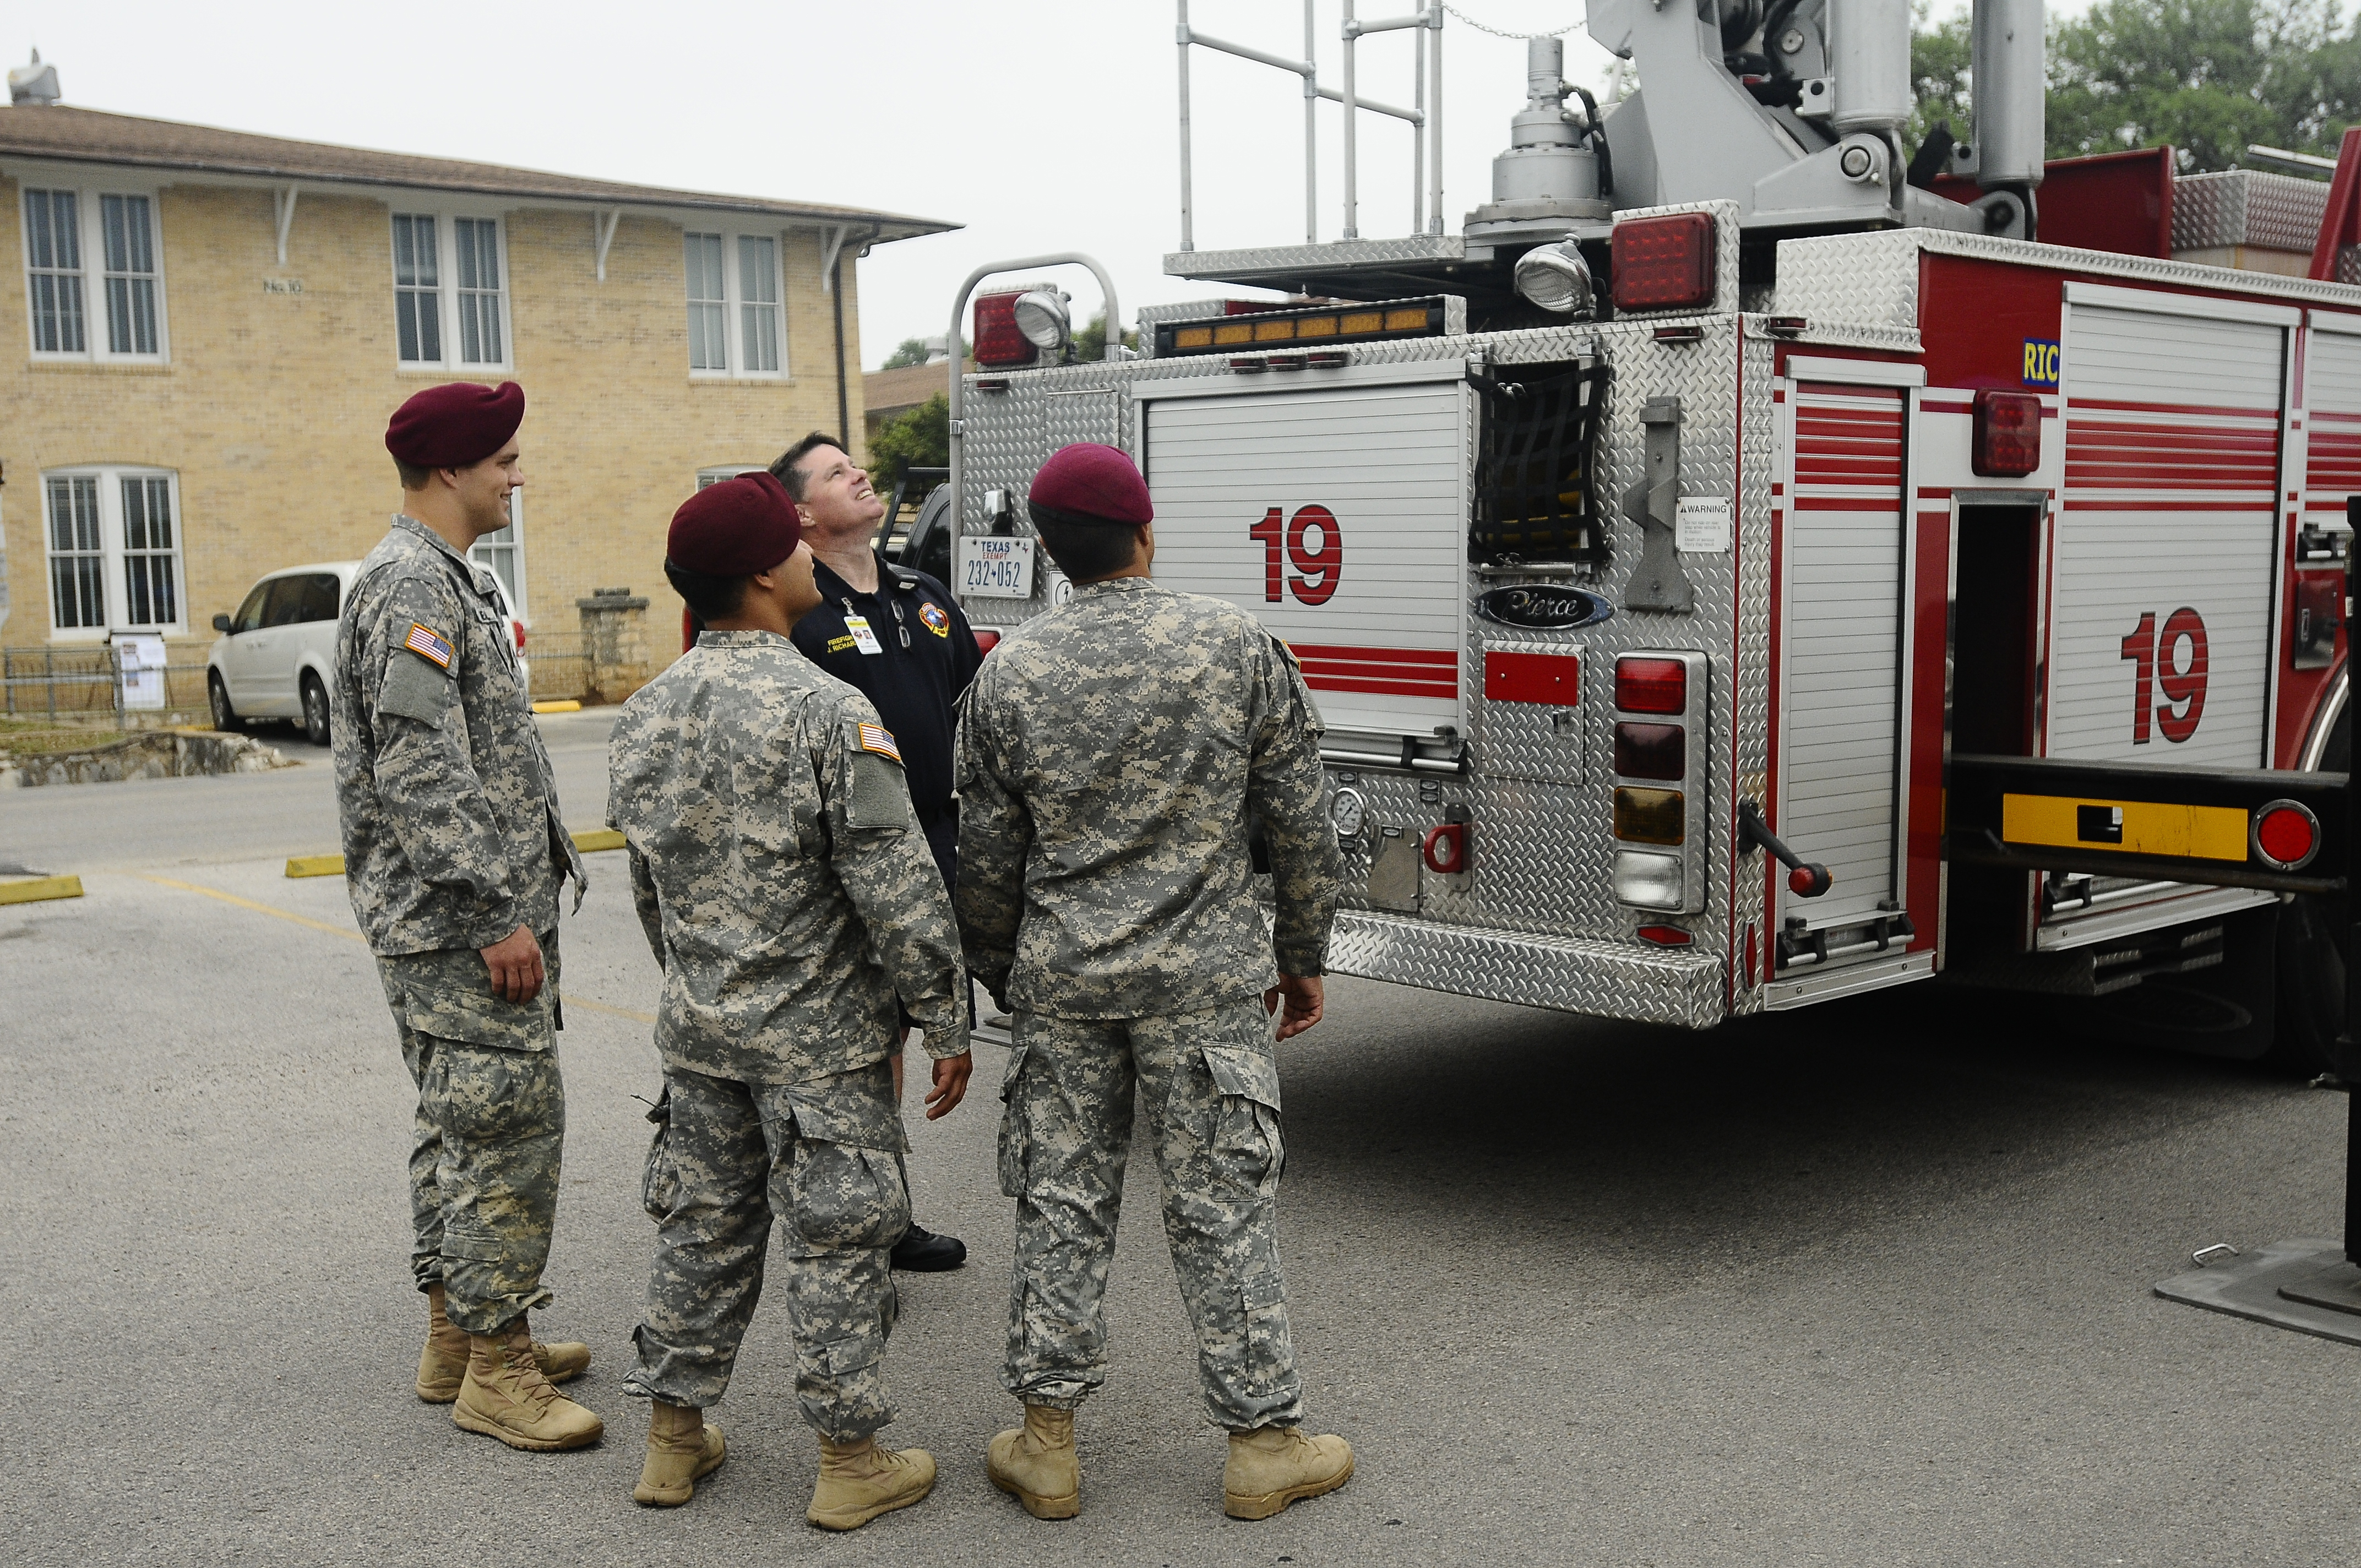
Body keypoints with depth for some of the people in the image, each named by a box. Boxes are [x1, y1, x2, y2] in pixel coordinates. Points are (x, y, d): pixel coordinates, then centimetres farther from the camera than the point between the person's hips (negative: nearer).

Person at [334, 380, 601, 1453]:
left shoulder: (448, 579, 17)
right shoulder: (411, 585, -16)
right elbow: (422, 771, -23)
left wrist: (516, 896, 21)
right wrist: (497, 913, -23)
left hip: (449, 922, 11)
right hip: (461, 922, -11)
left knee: (459, 1124, 16)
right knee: (510, 1126, -6)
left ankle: (457, 1334, 27)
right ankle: (494, 1366, 2)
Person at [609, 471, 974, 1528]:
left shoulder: (646, 715, 4)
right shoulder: (825, 713, -18)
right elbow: (898, 891, -19)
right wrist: (947, 1022, -11)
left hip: (697, 1032, 6)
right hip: (819, 1040, -6)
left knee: (701, 1226, 17)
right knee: (835, 1240, 4)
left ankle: (674, 1438, 28)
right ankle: (850, 1462, 14)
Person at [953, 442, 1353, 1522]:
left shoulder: (1007, 674, -2)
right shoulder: (1238, 645, -6)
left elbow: (987, 857, 4)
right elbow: (1298, 824, -1)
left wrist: (1000, 978, 18)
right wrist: (1303, 959, 10)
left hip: (1061, 978, 2)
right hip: (1206, 977, -1)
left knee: (1060, 1204, 11)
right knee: (1222, 1208, 7)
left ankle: (1046, 1442, 19)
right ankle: (1263, 1443, 17)